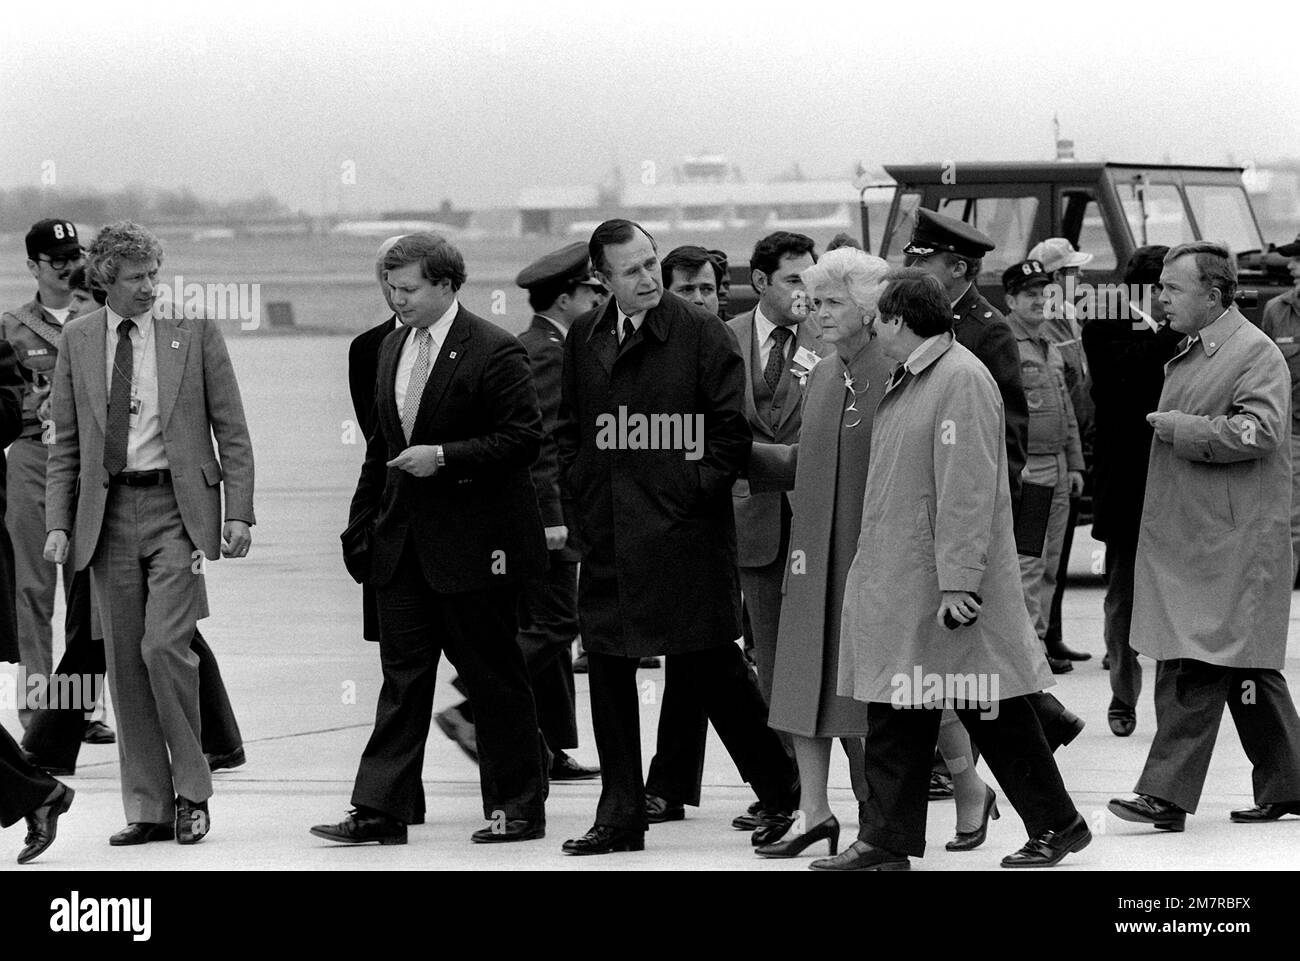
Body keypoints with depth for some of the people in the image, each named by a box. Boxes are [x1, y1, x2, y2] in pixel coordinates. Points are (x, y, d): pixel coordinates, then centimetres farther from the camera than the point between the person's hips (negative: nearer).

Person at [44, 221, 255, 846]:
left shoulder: (194, 331, 1)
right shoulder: (77, 340, 8)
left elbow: (231, 430, 2)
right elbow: (65, 443, 11)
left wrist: (239, 513, -5)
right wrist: (58, 523, 1)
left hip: (177, 507, -3)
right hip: (107, 513, 3)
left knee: (164, 645, -14)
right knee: (125, 663, 4)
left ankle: (191, 792, 1)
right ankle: (148, 808, 11)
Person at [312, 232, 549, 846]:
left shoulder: (492, 351, -11)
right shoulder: (393, 348, 13)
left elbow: (524, 439, -15)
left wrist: (444, 457, -21)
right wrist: (363, 516, 14)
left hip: (473, 542, -7)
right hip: (404, 540, 7)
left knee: (493, 676, 3)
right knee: (402, 674, 4)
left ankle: (517, 808, 12)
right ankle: (380, 809, 2)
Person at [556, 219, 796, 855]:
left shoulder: (704, 335, -3)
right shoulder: (583, 340, 10)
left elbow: (732, 432, -3)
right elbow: (568, 430, 17)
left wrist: (698, 489, -9)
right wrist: (579, 504, 7)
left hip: (684, 533, -5)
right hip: (607, 535, 5)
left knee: (708, 667, -3)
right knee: (608, 667, 5)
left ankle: (785, 795, 14)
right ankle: (620, 817, 12)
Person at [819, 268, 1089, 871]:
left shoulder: (962, 380, -15)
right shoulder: (907, 380, 14)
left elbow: (967, 488, -20)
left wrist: (959, 580, -24)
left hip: (947, 588, -9)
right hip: (896, 583, 9)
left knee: (993, 715, -1)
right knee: (895, 714, 8)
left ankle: (1056, 826, 10)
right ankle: (887, 842, 12)